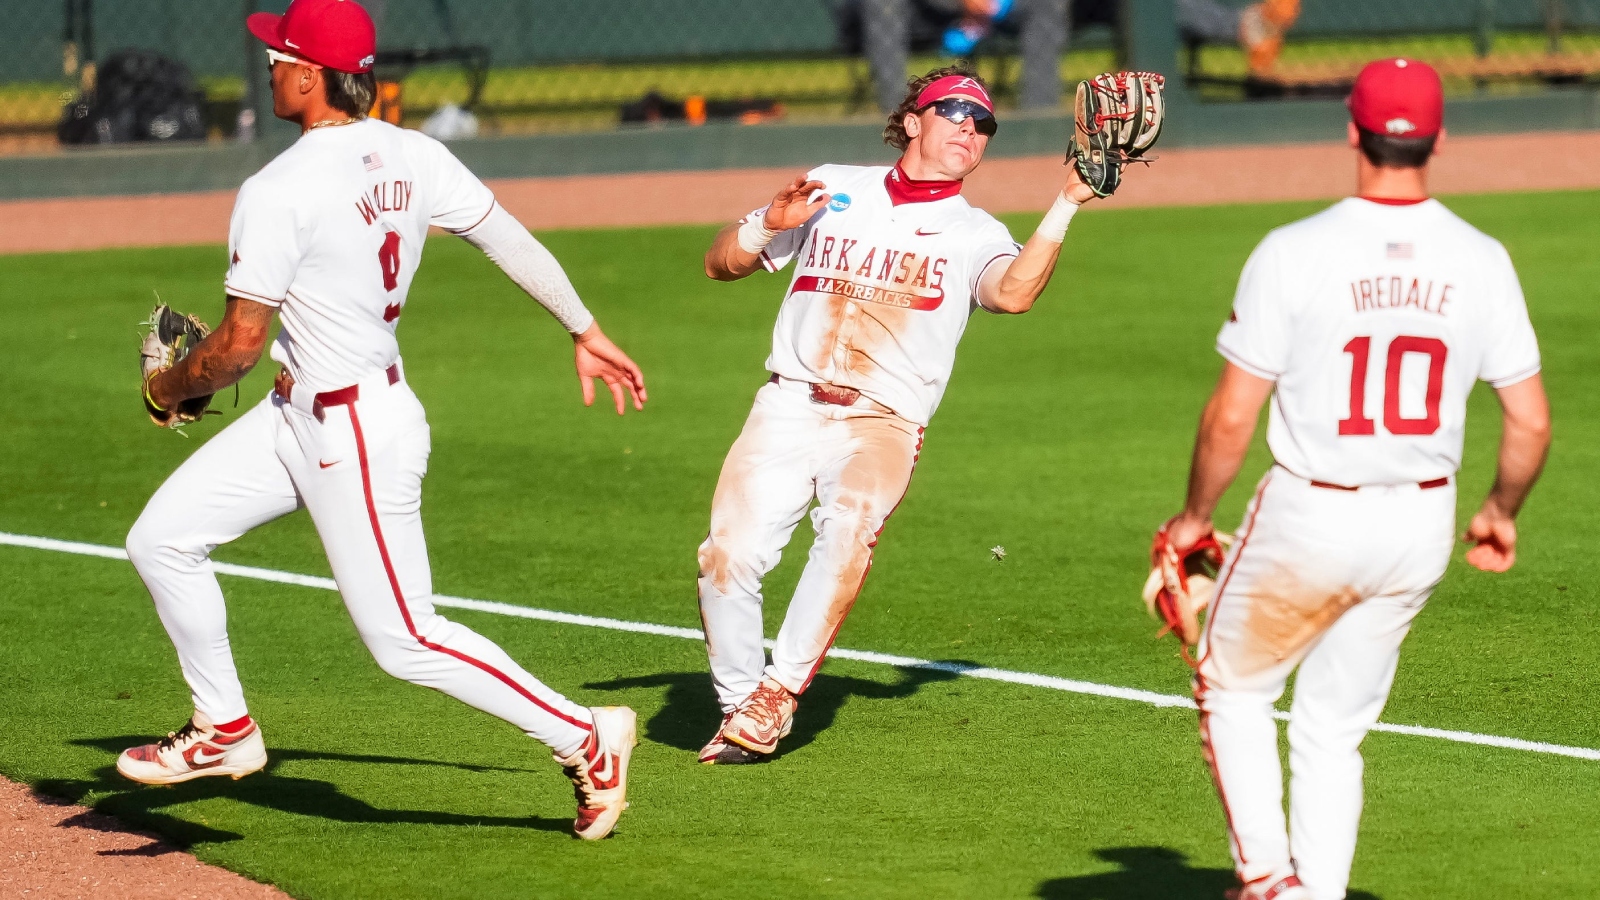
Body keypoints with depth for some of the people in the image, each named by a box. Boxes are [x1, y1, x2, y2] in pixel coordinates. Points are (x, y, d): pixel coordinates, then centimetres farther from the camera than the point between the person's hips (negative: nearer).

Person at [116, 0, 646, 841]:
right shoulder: (410, 158, 0)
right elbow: (511, 238, 4)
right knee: (161, 539, 13)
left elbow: (240, 344, -19)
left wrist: (170, 387, 0)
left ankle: (586, 736, 5)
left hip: (355, 432, -9)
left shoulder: (279, 192, -22)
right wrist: (587, 332, 13)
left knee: (404, 638, -1)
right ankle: (224, 731, 27)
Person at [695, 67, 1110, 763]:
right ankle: (737, 704, 7)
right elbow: (721, 263, 16)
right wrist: (771, 223, -3)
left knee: (849, 530, -30)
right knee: (729, 555, -14)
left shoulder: (973, 233, 13)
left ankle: (776, 696, -22)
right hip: (789, 406, 1)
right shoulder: (832, 189, 16)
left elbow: (1014, 292, -11)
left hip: (882, 424, -1)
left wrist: (1064, 207, -17)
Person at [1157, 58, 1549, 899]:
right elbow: (1531, 423, -1)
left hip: (1310, 516, -3)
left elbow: (1231, 417, -11)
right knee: (1334, 729, 17)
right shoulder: (1481, 261, -4)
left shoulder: (1294, 253, -14)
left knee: (1232, 686, 19)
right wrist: (1501, 512, 18)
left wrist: (1194, 515, 5)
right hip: (1423, 524, 3)